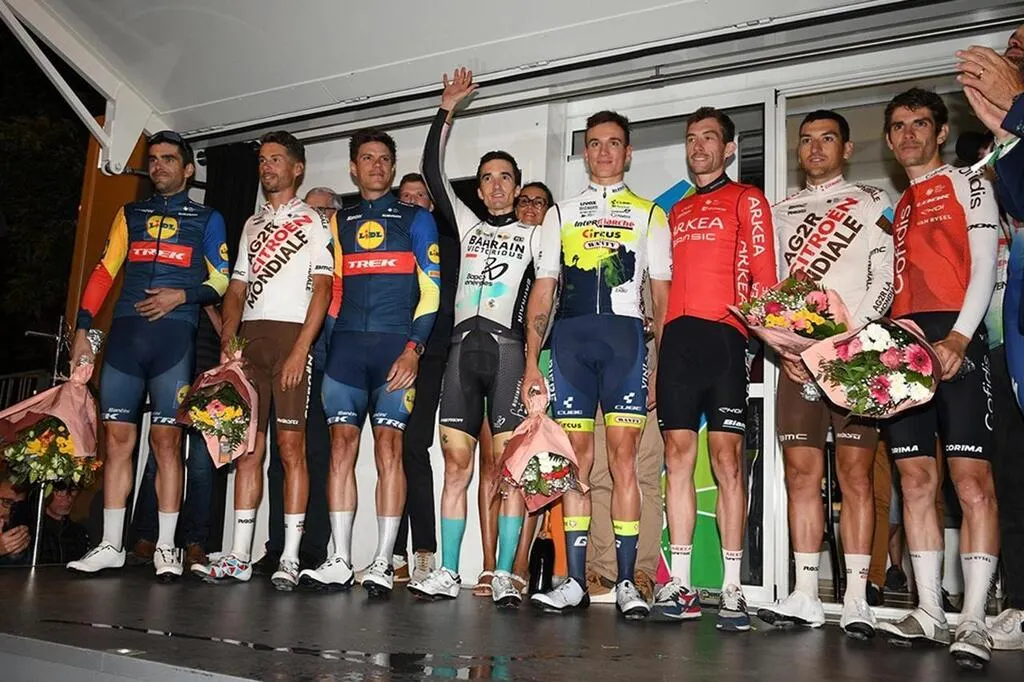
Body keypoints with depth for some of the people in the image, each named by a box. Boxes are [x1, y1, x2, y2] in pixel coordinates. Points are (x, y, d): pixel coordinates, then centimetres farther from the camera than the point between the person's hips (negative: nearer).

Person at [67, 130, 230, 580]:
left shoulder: (207, 219, 12)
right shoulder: (130, 215, 20)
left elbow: (220, 282, 7)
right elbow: (104, 273, 13)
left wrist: (182, 295, -11)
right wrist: (82, 329, 5)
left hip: (173, 335, -3)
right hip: (125, 333, 3)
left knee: (166, 439, -5)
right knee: (117, 437, 1)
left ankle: (166, 548, 1)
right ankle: (111, 546, 7)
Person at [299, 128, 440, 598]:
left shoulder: (415, 219, 11)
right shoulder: (338, 221, 20)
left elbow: (430, 290, 2)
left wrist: (413, 348, -10)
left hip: (395, 345, -3)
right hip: (345, 343, 3)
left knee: (388, 445, -7)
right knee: (341, 443, -3)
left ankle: (382, 564, -2)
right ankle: (339, 563, 2)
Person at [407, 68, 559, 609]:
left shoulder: (538, 235, 16)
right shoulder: (467, 226, 24)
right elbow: (433, 171, 18)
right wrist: (447, 112, 16)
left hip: (507, 346, -3)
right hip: (462, 345, 3)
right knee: (456, 462, -1)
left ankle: (504, 576, -3)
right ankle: (447, 573, 3)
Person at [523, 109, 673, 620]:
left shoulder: (650, 214, 17)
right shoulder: (559, 214, 21)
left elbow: (662, 296, 10)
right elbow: (542, 291, 15)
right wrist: (531, 362, 6)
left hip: (624, 334, -1)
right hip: (570, 335, 2)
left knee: (622, 457, -7)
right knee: (576, 458, 0)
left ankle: (626, 582, -2)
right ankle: (575, 582, 5)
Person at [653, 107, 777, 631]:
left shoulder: (746, 200, 11)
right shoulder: (676, 211, 25)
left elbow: (763, 274, 1)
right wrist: (657, 345, 13)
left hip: (722, 335, -4)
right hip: (677, 337, 5)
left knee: (727, 458, -7)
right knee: (678, 455, 0)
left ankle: (732, 589, -2)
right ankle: (680, 585, 4)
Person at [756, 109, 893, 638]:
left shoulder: (872, 203, 12)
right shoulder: (780, 213, 20)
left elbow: (884, 280, 1)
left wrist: (850, 339, -13)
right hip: (796, 355, 3)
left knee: (854, 472, -5)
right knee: (801, 472, 0)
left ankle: (856, 600, 0)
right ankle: (805, 597, 5)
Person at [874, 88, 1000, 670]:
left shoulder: (969, 184, 9)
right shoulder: (894, 207, 25)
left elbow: (984, 266, -3)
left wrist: (958, 338, -15)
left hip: (955, 338, -5)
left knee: (972, 477, -11)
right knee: (915, 478, 2)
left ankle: (974, 621, -10)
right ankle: (930, 612, 7)